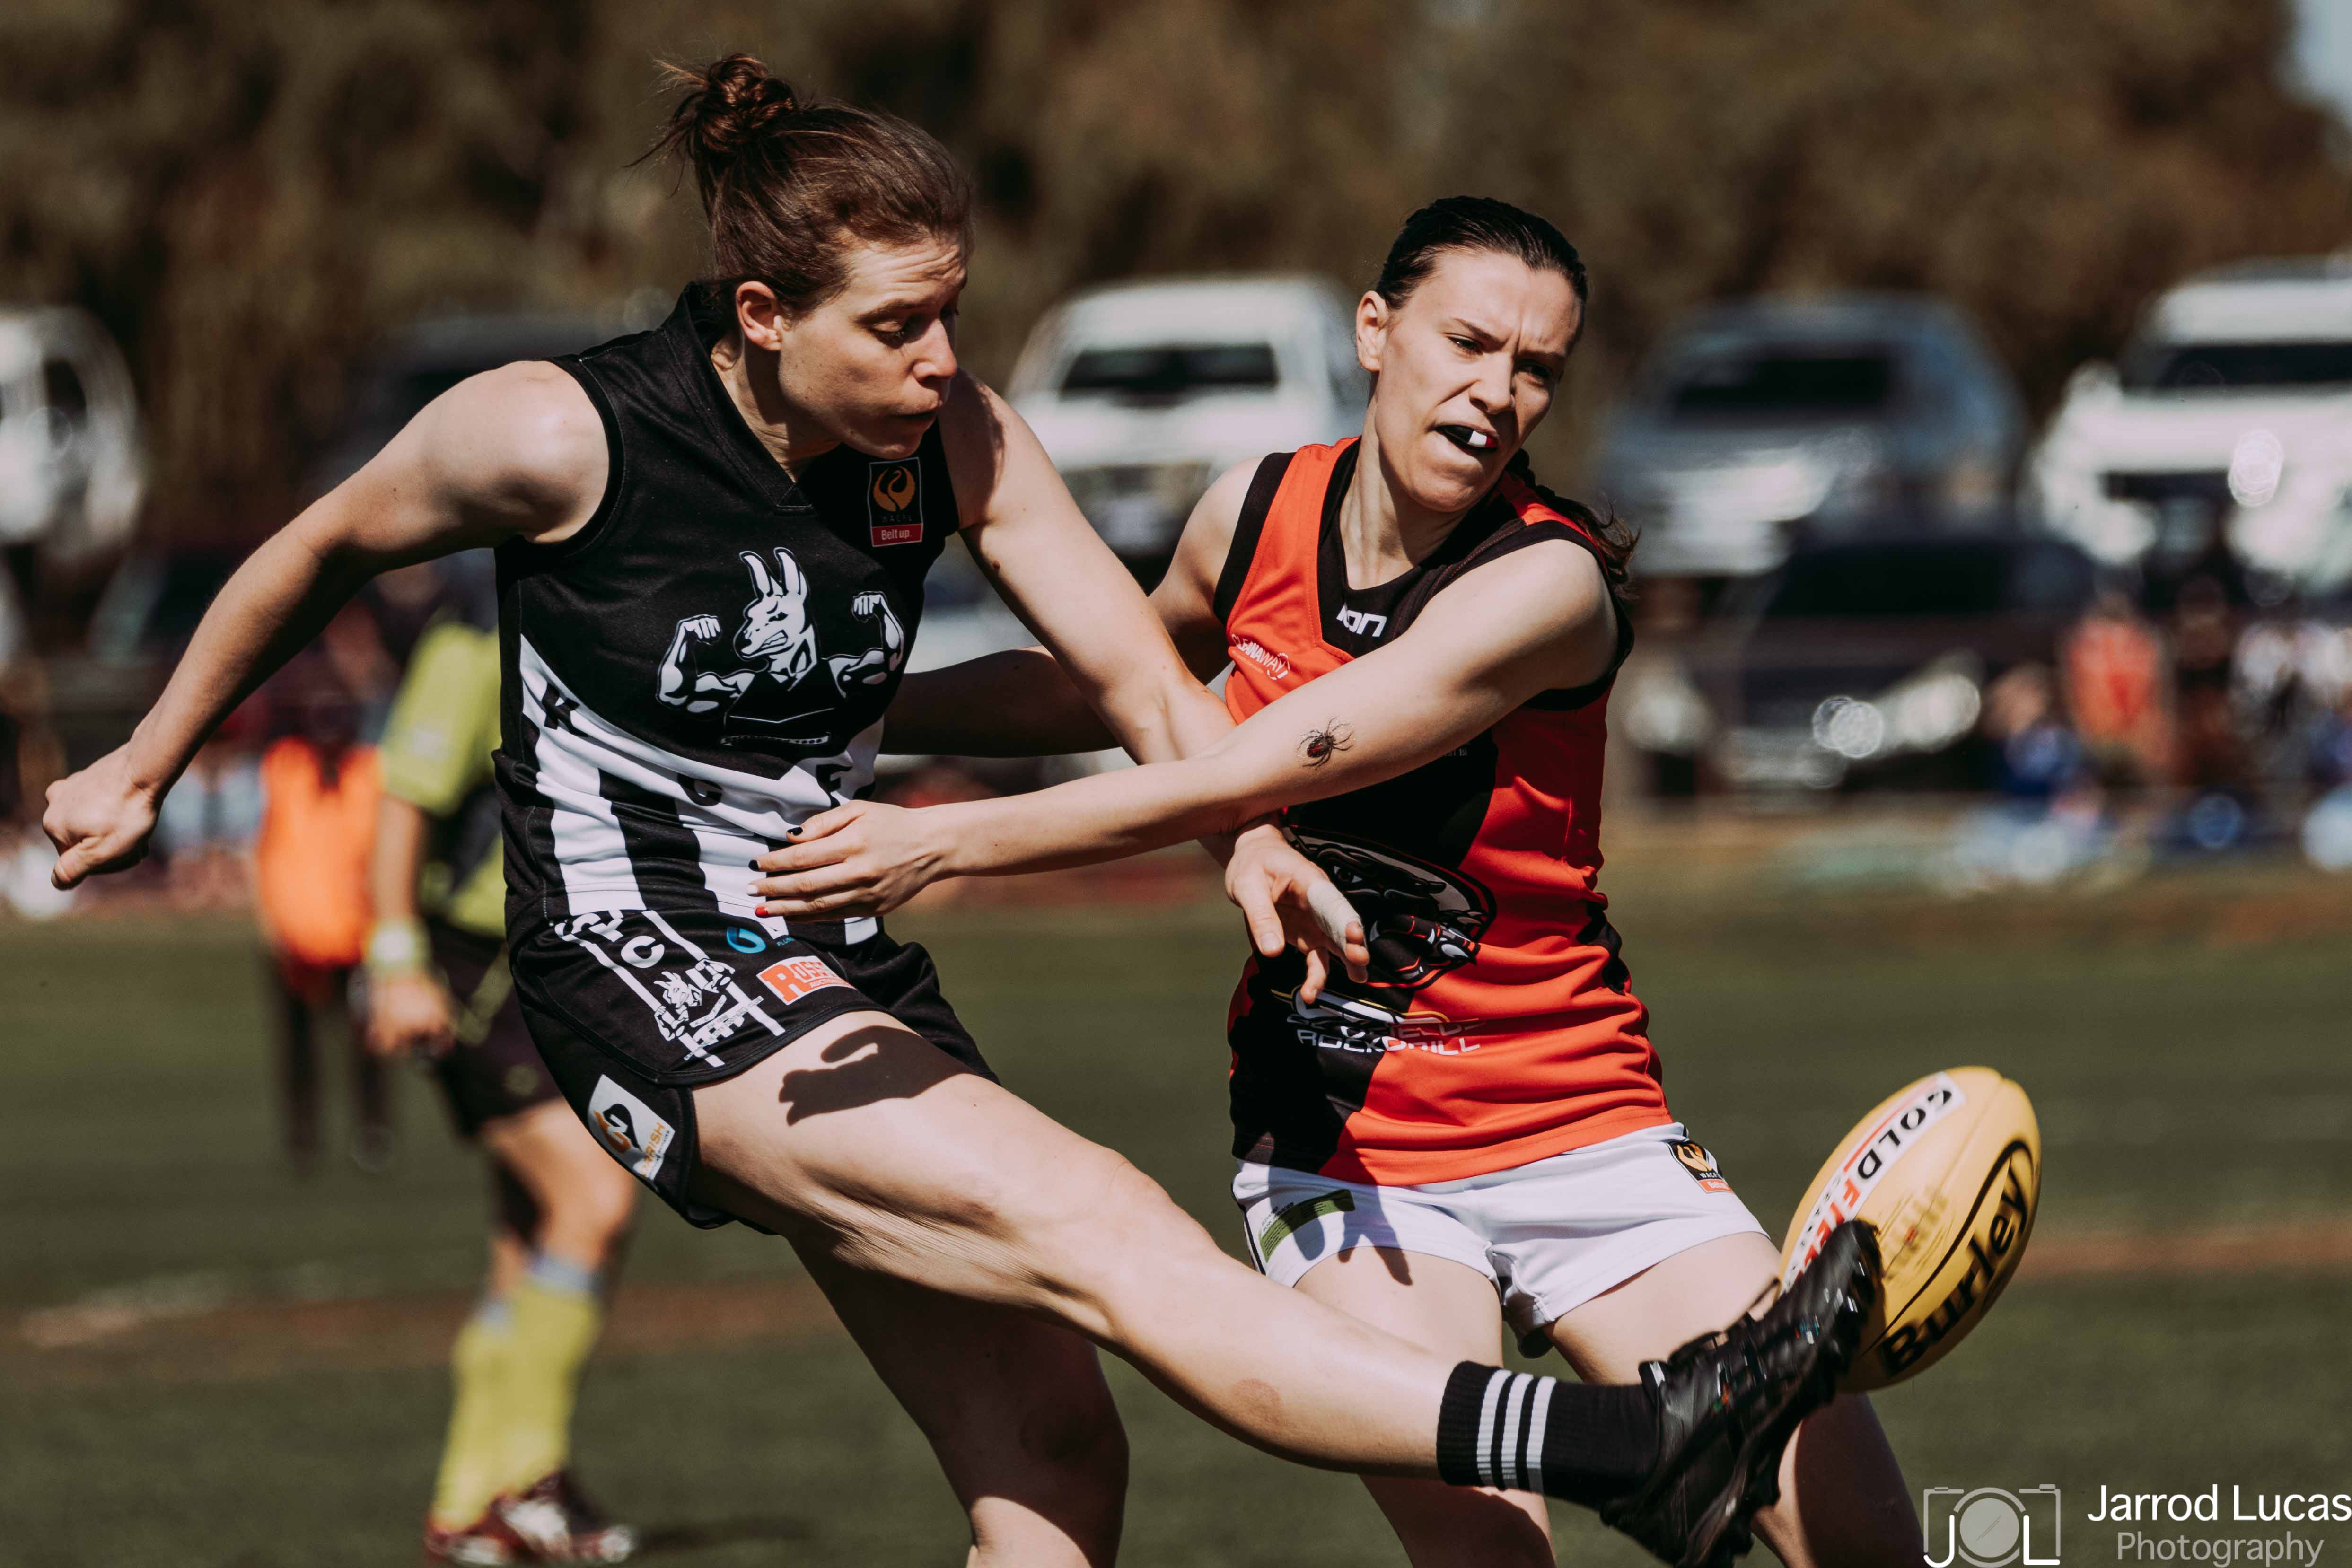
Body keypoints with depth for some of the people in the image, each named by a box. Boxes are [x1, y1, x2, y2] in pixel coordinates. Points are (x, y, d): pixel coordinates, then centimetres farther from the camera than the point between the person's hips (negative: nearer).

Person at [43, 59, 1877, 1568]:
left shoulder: (956, 440, 1)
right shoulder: (557, 436, -12)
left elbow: (1131, 662, -3)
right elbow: (317, 554, 4)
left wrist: (1244, 828, -23)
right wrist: (143, 772, 16)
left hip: (845, 990, 7)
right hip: (655, 994, -7)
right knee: (1096, 1228, -25)